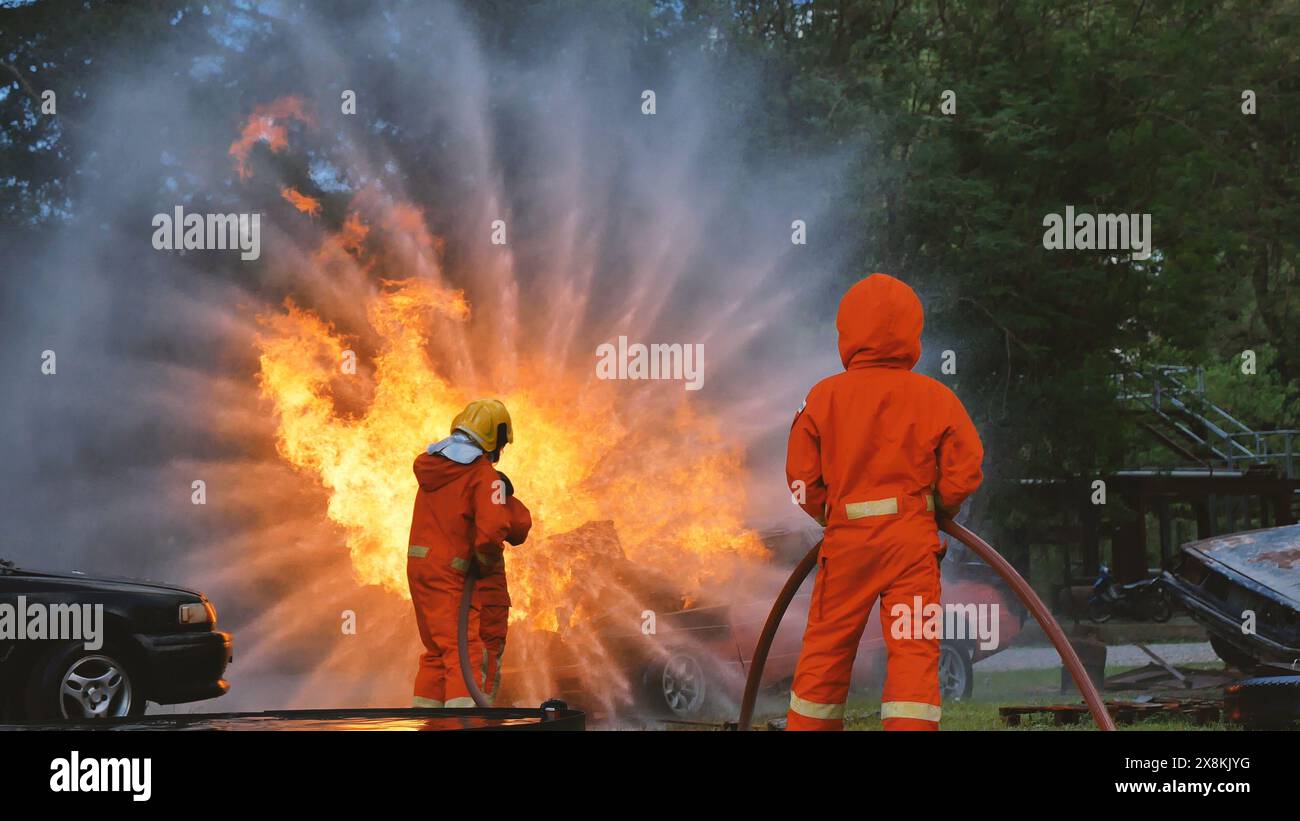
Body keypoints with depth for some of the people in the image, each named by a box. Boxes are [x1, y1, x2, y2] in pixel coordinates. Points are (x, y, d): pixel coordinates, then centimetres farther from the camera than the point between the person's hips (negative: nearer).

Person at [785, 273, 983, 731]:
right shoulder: (936, 398, -2)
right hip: (912, 538, -1)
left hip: (845, 538, 1)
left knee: (826, 649, 11)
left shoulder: (824, 396, 0)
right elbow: (964, 473, -1)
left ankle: (808, 727, 18)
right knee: (913, 648, -2)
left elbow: (802, 476, 2)